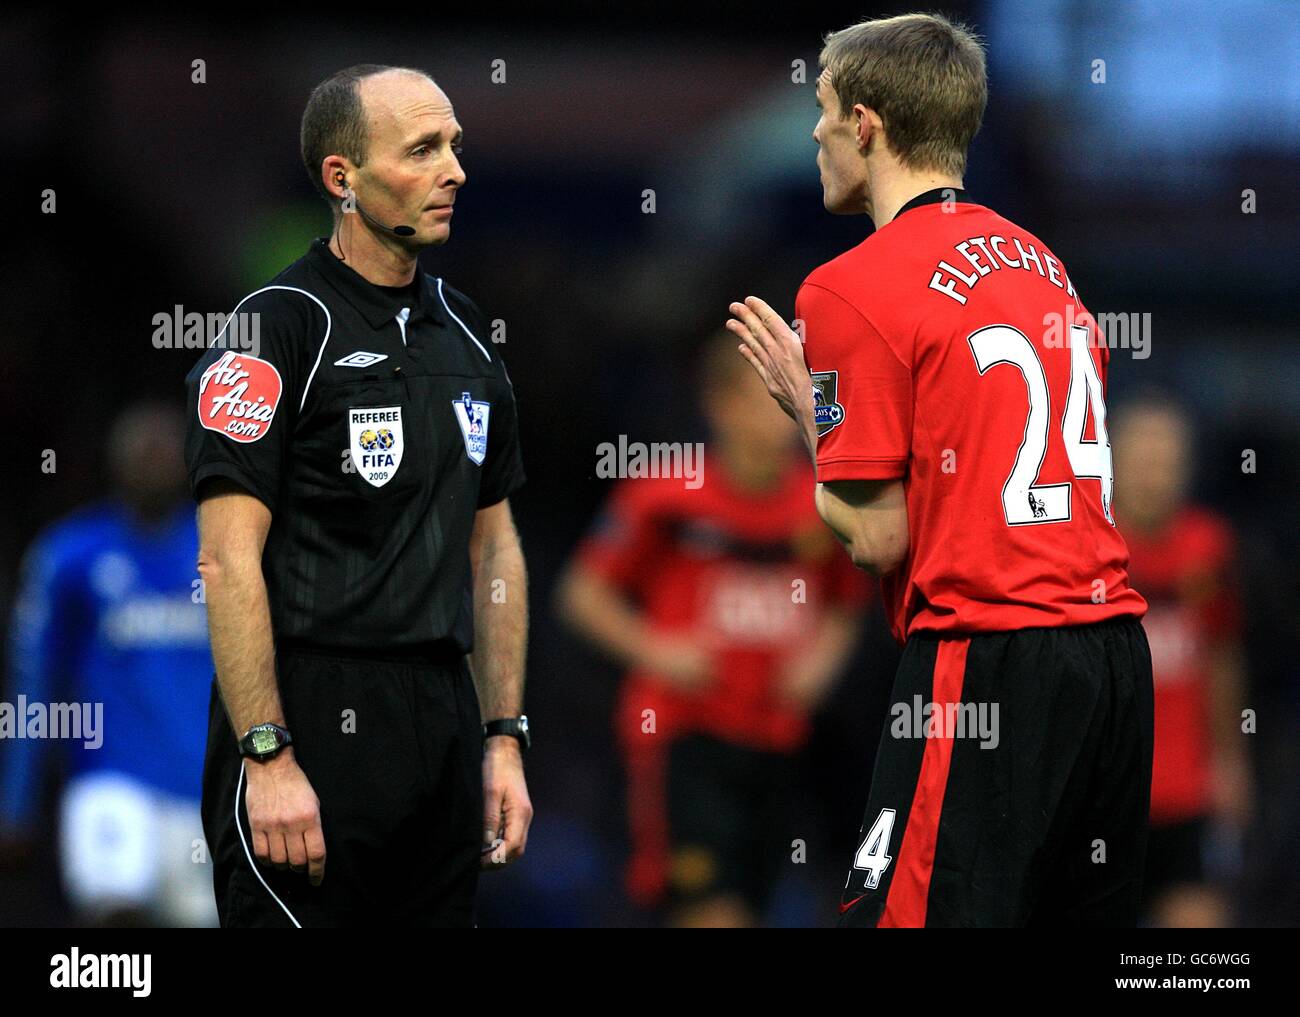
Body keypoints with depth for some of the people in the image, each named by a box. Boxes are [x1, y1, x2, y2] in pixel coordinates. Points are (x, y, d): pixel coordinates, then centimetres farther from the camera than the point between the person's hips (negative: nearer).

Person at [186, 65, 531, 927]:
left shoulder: (463, 332, 14)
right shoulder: (281, 327, -8)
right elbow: (228, 559, -14)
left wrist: (505, 741, 13)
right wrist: (268, 758, -20)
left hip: (441, 726, 7)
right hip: (309, 722, -7)